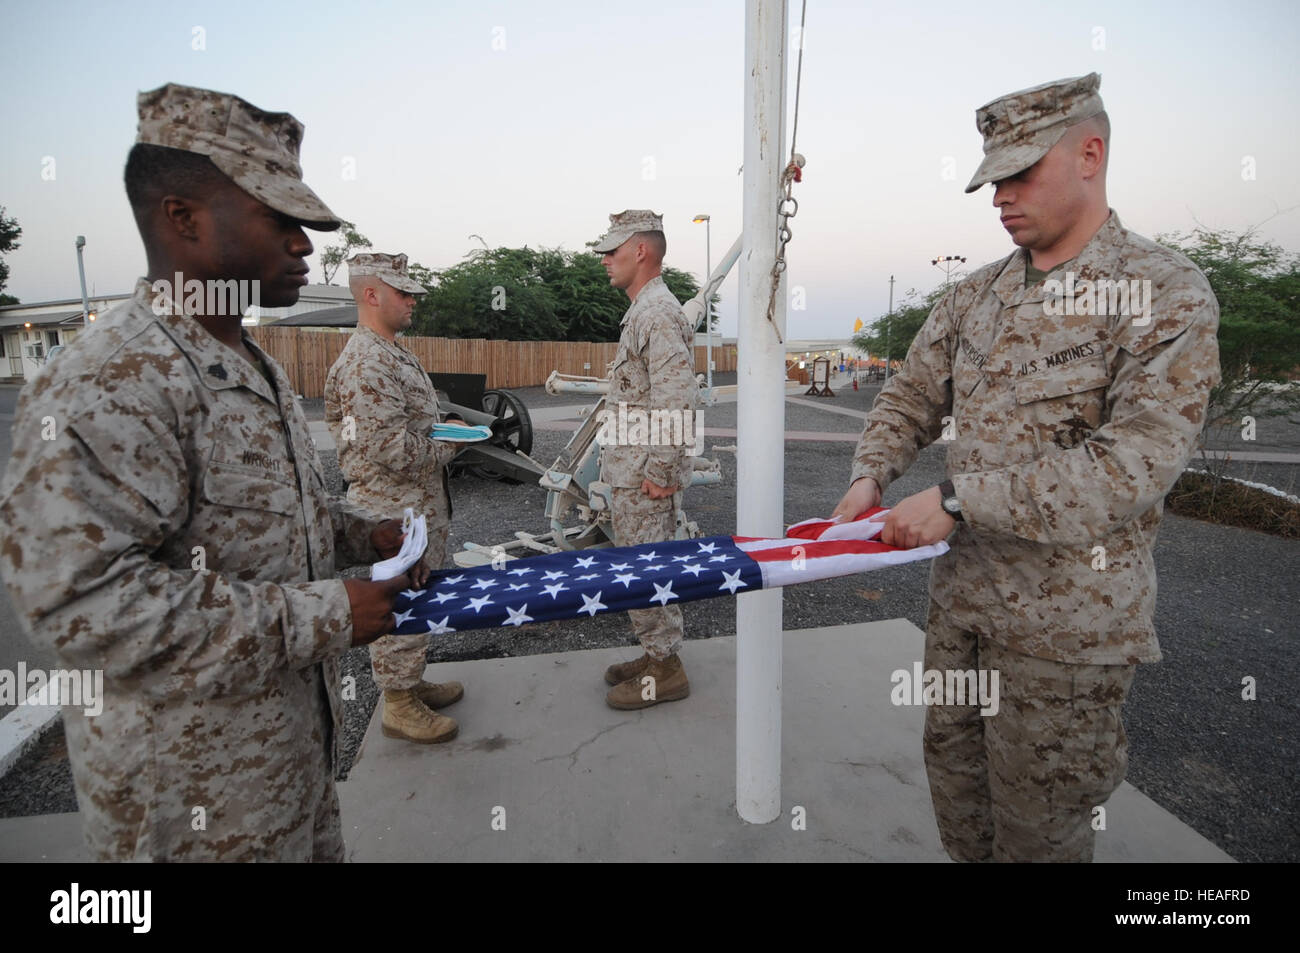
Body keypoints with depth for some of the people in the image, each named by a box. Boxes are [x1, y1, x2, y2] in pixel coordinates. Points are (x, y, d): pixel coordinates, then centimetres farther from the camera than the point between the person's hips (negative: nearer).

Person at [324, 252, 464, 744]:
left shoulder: (394, 353, 14)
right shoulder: (365, 364, -20)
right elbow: (391, 450, -27)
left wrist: (444, 432, 9)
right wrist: (448, 444, -13)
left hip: (421, 504, 11)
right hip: (395, 509, -11)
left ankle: (411, 682, 34)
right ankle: (399, 705, 16)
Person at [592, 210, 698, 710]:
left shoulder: (658, 313, -17)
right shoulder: (643, 311, 18)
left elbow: (675, 402, -26)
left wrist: (659, 472, -24)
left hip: (643, 475, -11)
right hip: (627, 468, 11)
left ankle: (665, 671, 12)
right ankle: (656, 653, 30)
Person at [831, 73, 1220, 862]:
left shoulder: (1167, 294, -13)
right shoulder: (976, 296, 6)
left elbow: (1133, 467, -23)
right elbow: (911, 398, 11)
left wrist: (958, 499, -25)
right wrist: (871, 478, -8)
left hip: (1068, 618, -6)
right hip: (963, 590, 6)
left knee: (1037, 819, 11)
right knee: (953, 767, 22)